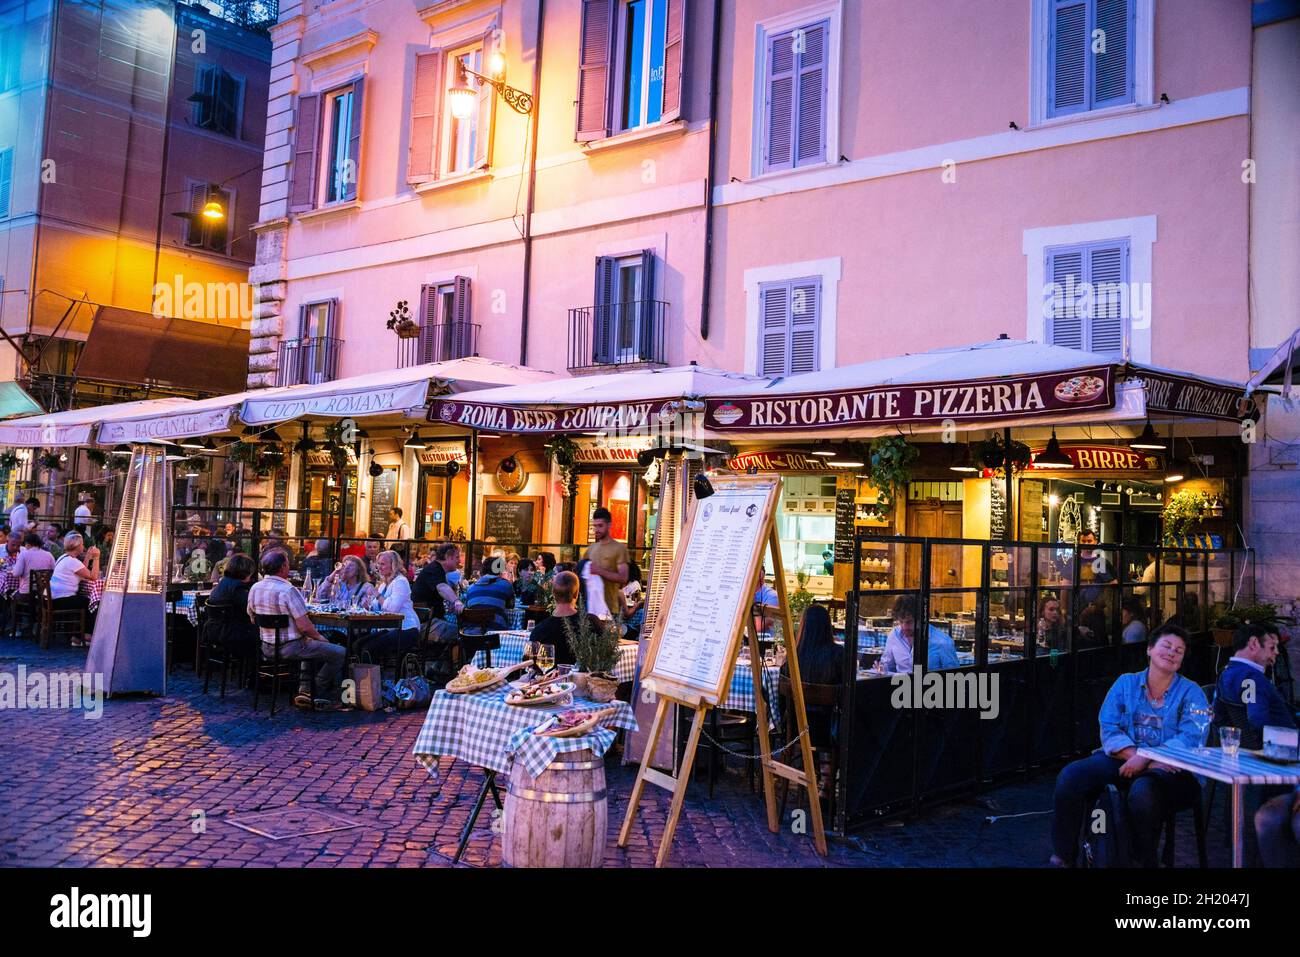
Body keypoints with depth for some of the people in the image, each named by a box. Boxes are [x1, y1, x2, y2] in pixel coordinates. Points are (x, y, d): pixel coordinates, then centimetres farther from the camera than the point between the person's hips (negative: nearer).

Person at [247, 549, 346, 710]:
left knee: (312, 644, 33)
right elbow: (304, 627, -25)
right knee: (339, 652, 0)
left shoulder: (255, 588, 0)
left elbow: (253, 620, 14)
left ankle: (304, 690, 22)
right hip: (290, 648, -9)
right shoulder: (288, 590, -24)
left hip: (267, 648, 9)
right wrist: (318, 636, -5)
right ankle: (319, 697, 10)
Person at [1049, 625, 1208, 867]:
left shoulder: (1191, 692, 7)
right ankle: (1063, 858, -12)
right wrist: (1133, 755, -17)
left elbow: (1191, 738, -10)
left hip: (1170, 770, -3)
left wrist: (1145, 759, -22)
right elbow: (1109, 727, 3)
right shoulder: (1125, 683, 14)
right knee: (1070, 775, -23)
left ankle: (1144, 862, -15)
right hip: (1124, 761, 3)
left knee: (1143, 791, -39)